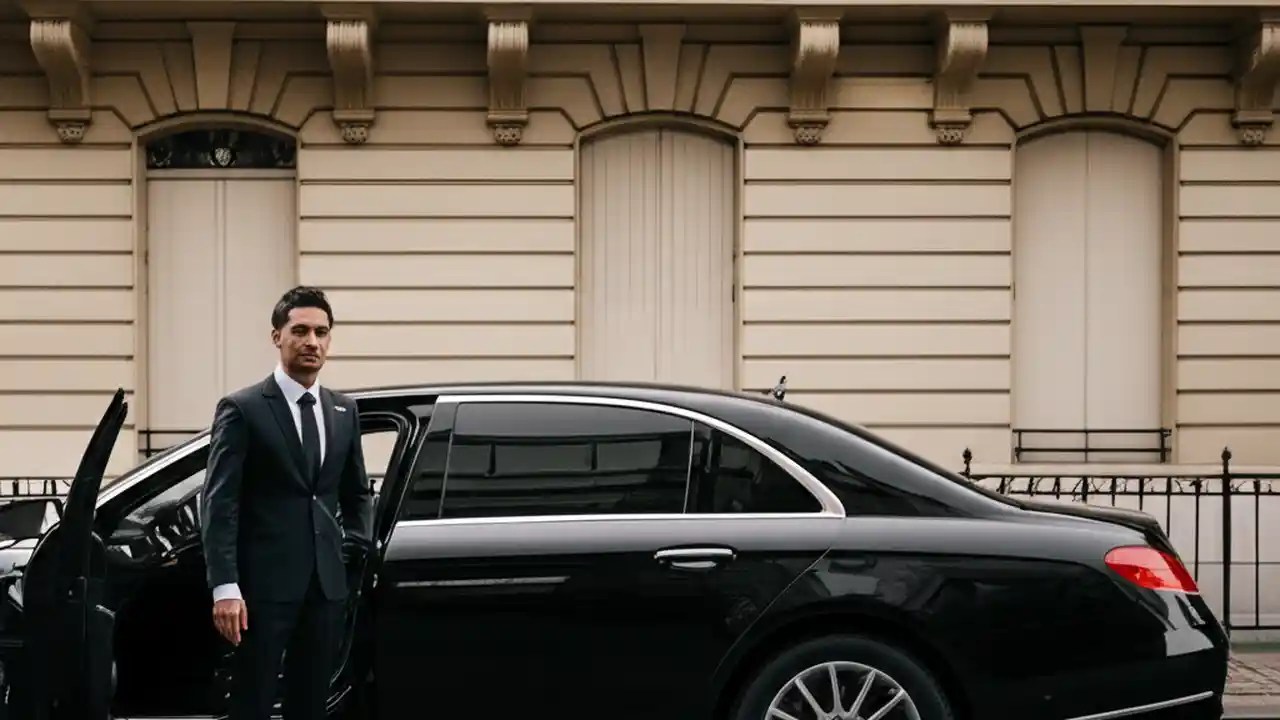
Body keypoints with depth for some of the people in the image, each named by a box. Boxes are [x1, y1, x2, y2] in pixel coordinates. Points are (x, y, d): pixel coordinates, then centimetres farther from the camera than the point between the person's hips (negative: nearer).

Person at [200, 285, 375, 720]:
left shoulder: (344, 411, 13)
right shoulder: (242, 409, -5)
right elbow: (219, 504, -10)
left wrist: (359, 548, 12)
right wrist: (225, 587, -17)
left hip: (327, 583, 5)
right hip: (265, 583, -5)